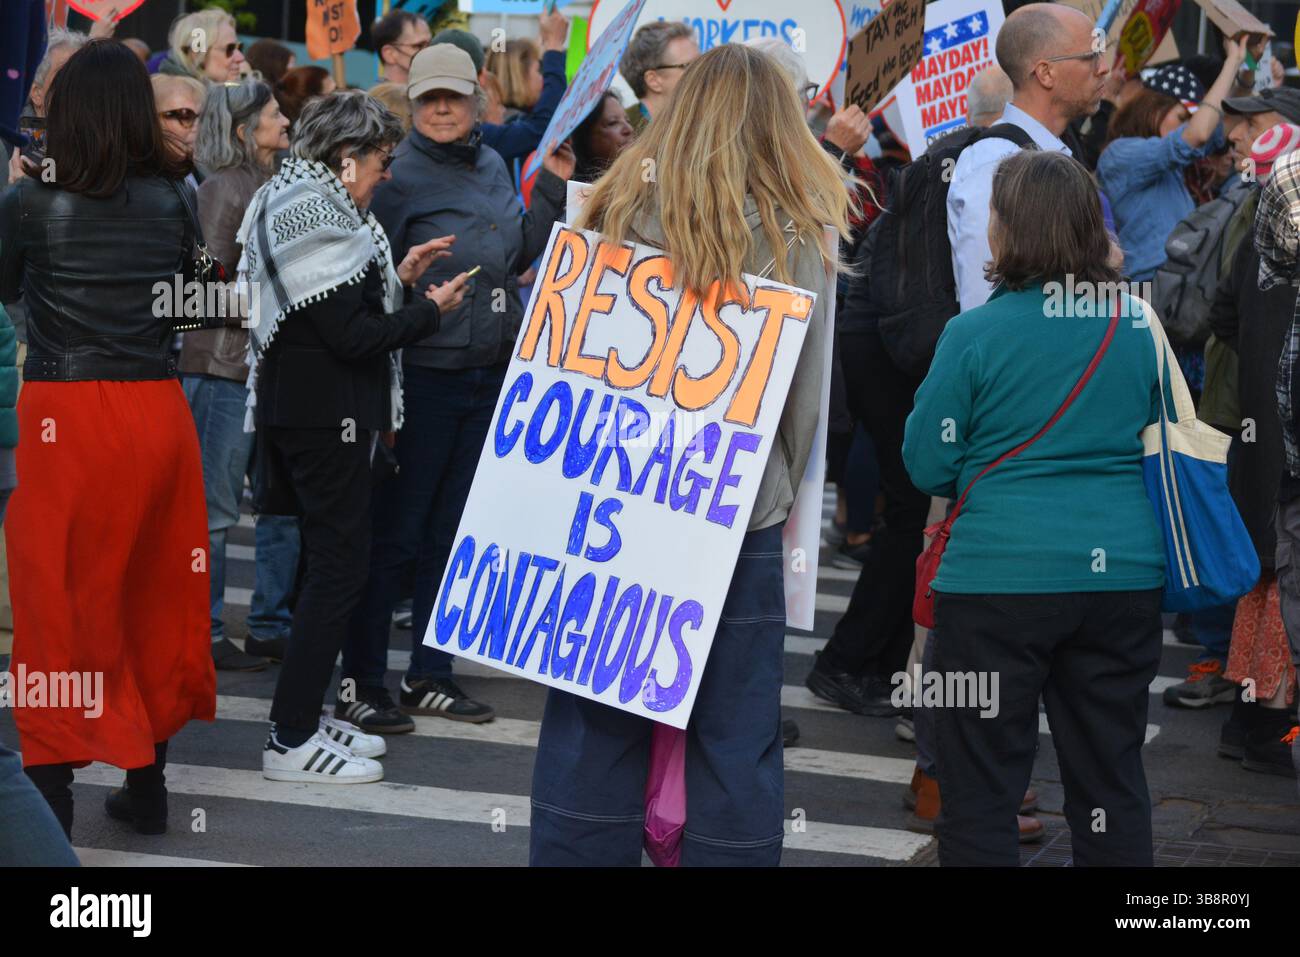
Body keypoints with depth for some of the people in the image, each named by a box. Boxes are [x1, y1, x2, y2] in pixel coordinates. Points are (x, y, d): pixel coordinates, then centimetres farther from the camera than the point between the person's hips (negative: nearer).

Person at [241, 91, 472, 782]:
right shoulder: (318, 218, -19)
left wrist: (398, 276, 9)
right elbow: (354, 336, -21)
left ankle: (304, 716, 24)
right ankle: (290, 740, -2)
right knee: (339, 564, -6)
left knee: (331, 561, 17)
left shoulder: (300, 201, 14)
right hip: (324, 411, -11)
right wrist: (429, 308, -8)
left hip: (301, 406, 11)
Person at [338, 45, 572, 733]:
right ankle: (359, 683, 7)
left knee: (454, 530, 14)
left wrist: (551, 188, 9)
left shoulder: (492, 167, 10)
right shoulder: (400, 174, -11)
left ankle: (430, 676, 24)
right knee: (395, 533, -1)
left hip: (490, 375, 7)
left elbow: (517, 258, 17)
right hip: (424, 376, -7)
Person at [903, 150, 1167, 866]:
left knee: (982, 788, 5)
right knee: (1112, 780, 13)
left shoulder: (974, 333, -9)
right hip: (1125, 577, 4)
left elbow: (926, 464, -4)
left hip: (999, 576, -4)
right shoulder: (1139, 328, 3)